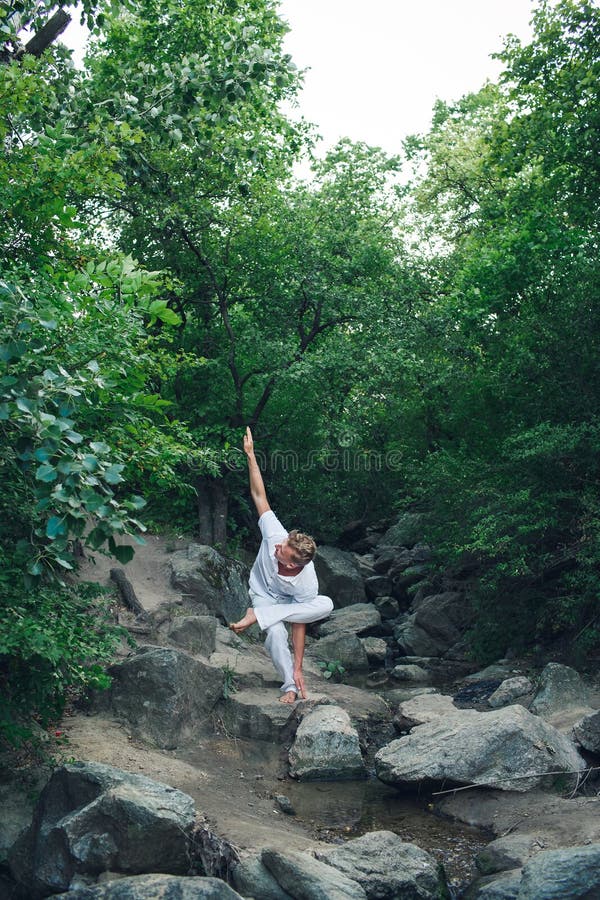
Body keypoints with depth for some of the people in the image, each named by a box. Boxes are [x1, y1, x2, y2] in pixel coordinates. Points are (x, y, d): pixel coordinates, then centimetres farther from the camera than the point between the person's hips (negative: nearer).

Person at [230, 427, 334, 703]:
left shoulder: (307, 583, -35)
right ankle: (291, 687, -11)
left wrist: (298, 668, -25)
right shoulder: (275, 536, -34)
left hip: (290, 602, 0)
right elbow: (259, 496, -33)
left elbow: (300, 627, -26)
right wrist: (250, 455, -37)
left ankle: (258, 616, -30)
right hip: (263, 594, 1)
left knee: (325, 605, -32)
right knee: (275, 633, -31)